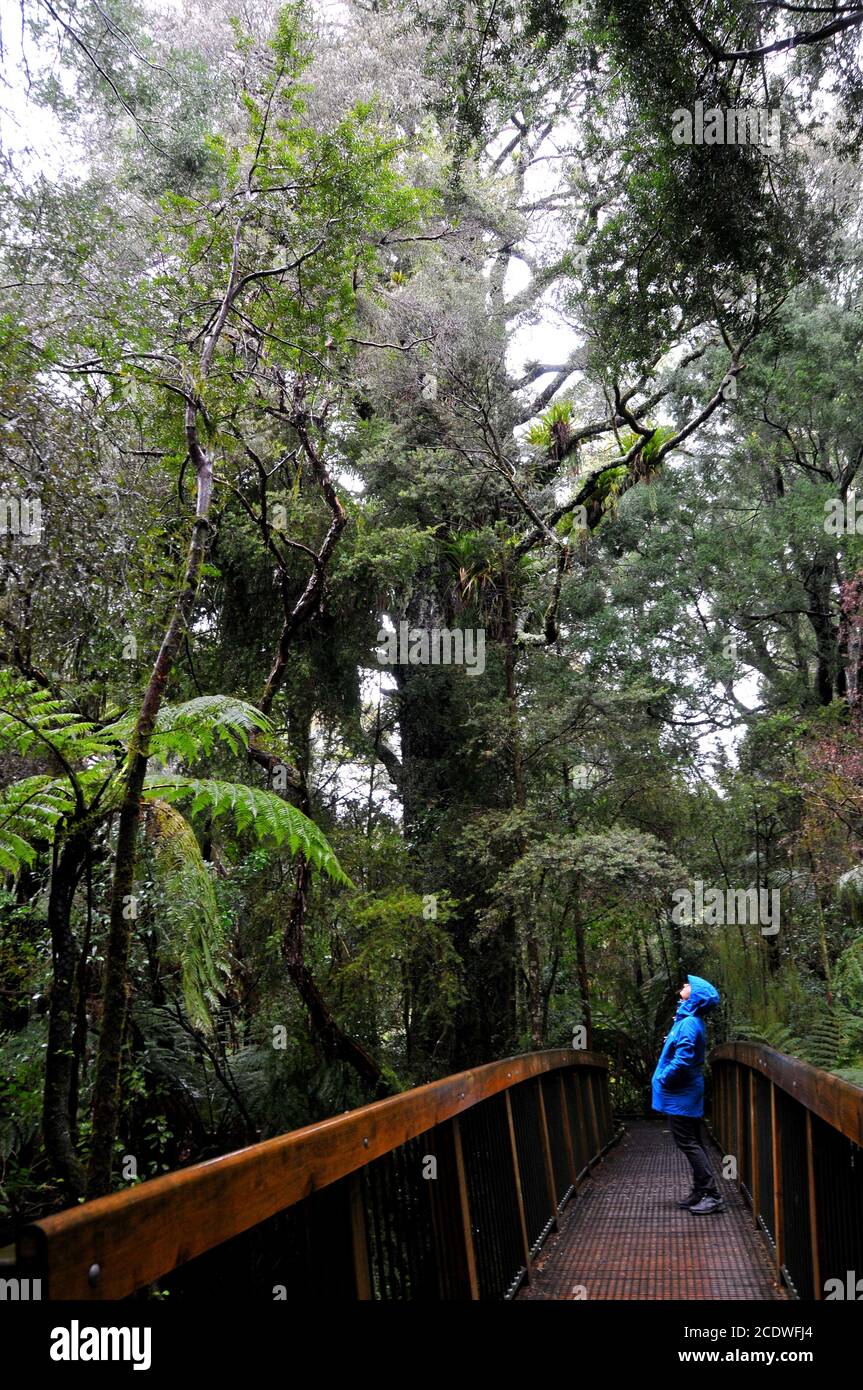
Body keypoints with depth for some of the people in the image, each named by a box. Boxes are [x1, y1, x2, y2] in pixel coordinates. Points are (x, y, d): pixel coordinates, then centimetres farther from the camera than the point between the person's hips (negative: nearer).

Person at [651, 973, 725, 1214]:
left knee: (688, 1144, -5)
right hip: (686, 1092, 10)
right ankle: (701, 1193, 21)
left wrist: (663, 1079, -15)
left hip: (680, 1094, -10)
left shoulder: (689, 1023, -22)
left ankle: (712, 1195, -3)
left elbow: (682, 1059, -27)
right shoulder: (689, 1019, 9)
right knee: (692, 1143, 14)